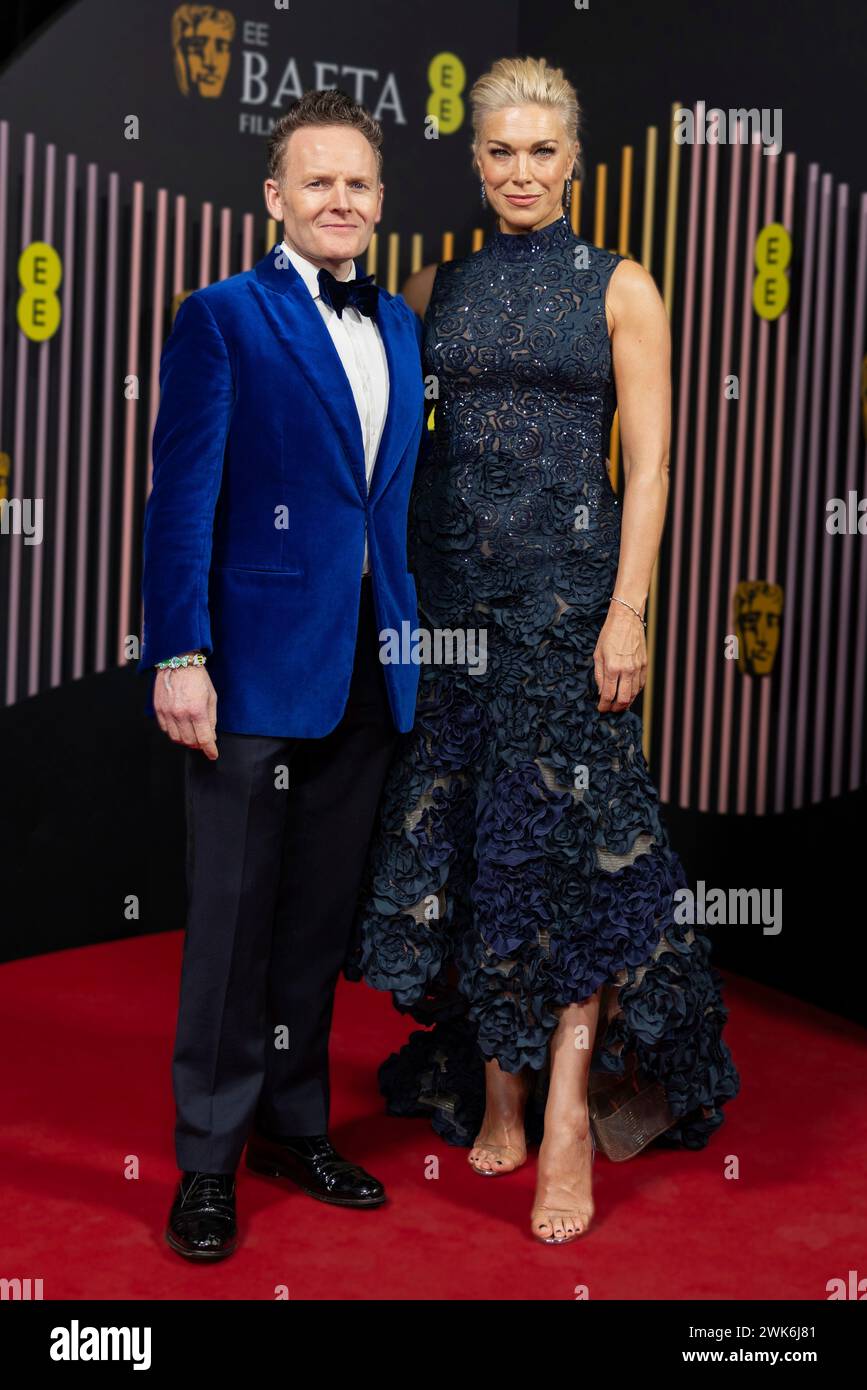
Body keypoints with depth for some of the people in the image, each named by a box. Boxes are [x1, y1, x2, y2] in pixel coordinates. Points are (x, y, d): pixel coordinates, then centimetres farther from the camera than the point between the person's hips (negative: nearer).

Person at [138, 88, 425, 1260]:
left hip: (369, 671, 6)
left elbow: (398, 495, 15)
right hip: (256, 666, -5)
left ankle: (295, 1126, 29)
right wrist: (180, 656, -16)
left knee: (321, 917, 15)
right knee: (232, 922, 3)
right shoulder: (222, 318, -5)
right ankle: (208, 1158, 17)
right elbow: (181, 499, -10)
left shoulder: (398, 326, 13)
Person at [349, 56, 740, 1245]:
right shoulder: (438, 286, 11)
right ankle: (495, 1100, 15)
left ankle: (568, 1110, 0)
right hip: (446, 586, 3)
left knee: (561, 834, -6)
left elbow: (649, 462, -3)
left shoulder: (619, 288, 2)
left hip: (565, 581, -3)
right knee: (462, 833, 4)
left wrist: (628, 609, -12)